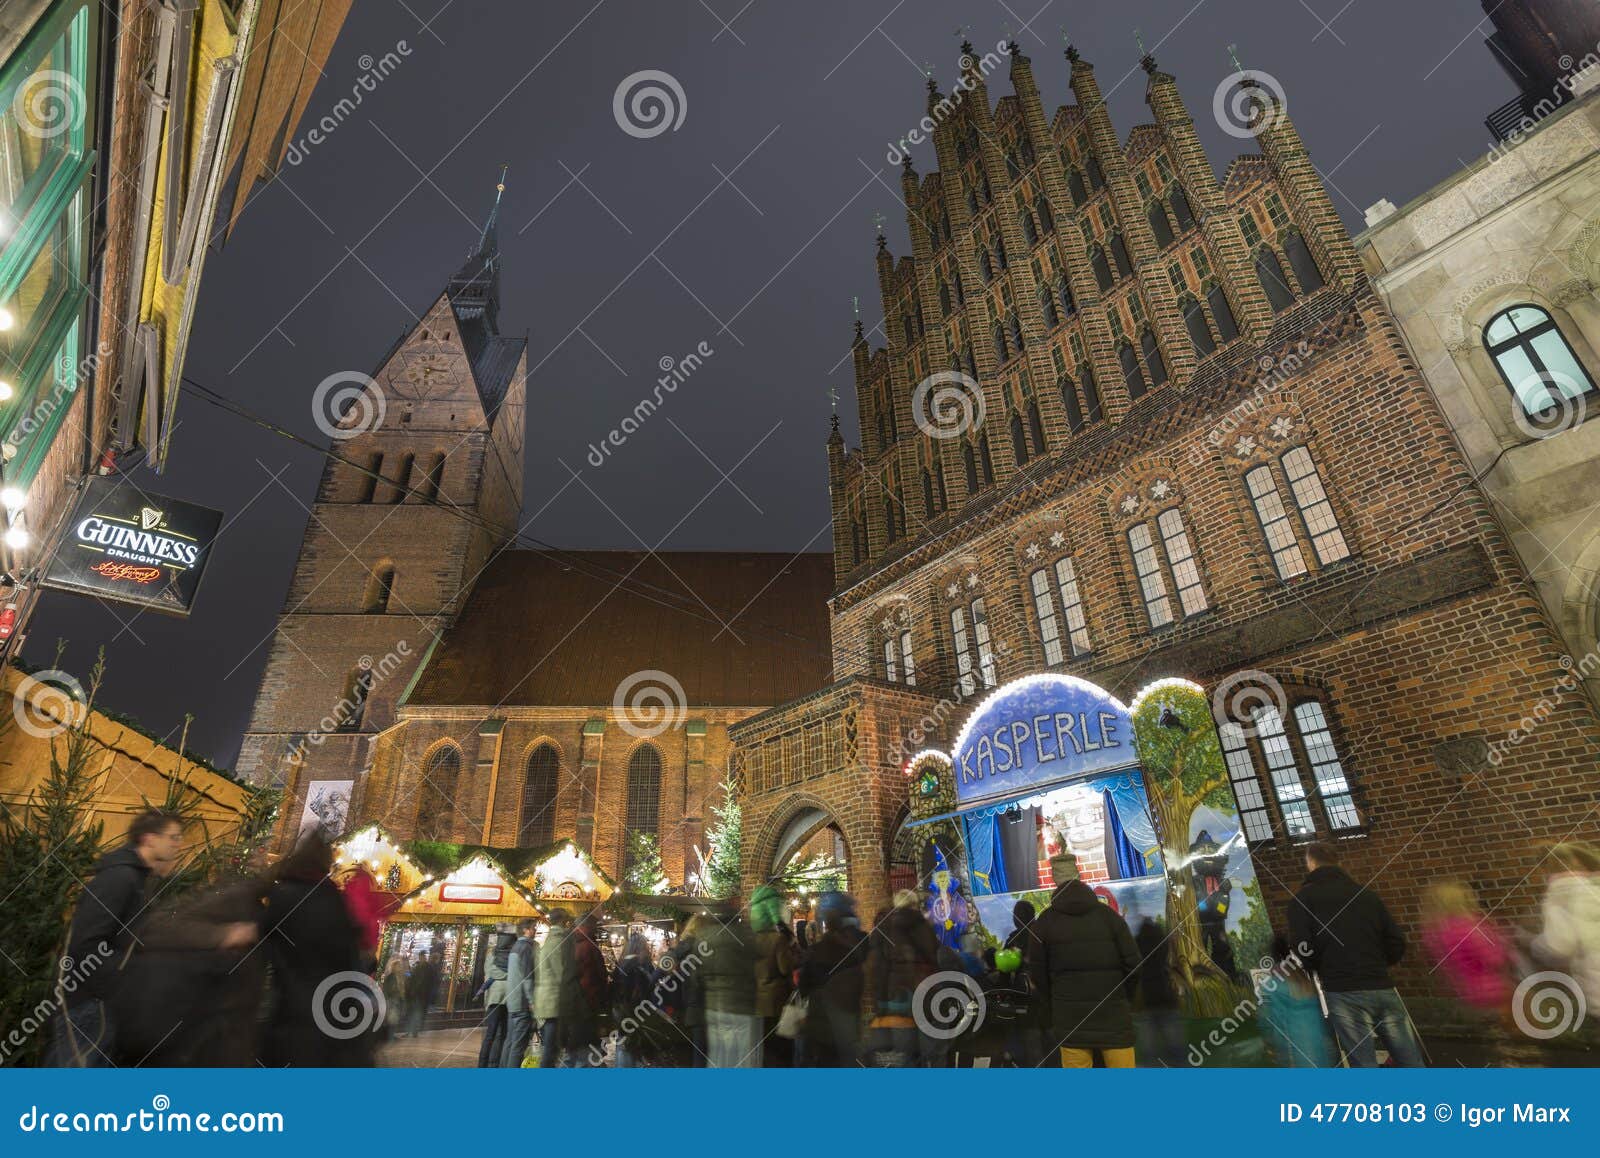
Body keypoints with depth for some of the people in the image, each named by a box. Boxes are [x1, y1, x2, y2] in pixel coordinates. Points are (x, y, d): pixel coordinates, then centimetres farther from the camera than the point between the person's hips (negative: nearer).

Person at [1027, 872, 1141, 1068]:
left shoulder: (1045, 920, 7)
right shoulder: (1108, 915, 5)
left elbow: (1038, 970, 5)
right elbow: (1133, 962, 0)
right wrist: (1125, 999, 13)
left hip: (1069, 1014, 0)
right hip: (1113, 1012, 0)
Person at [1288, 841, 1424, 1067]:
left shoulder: (1302, 899, 1)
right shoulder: (1367, 893, 15)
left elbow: (1302, 948, -8)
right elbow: (1397, 942, 12)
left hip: (1344, 992, -5)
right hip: (1383, 989, 5)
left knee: (1365, 1065, -1)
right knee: (1412, 1063, 12)